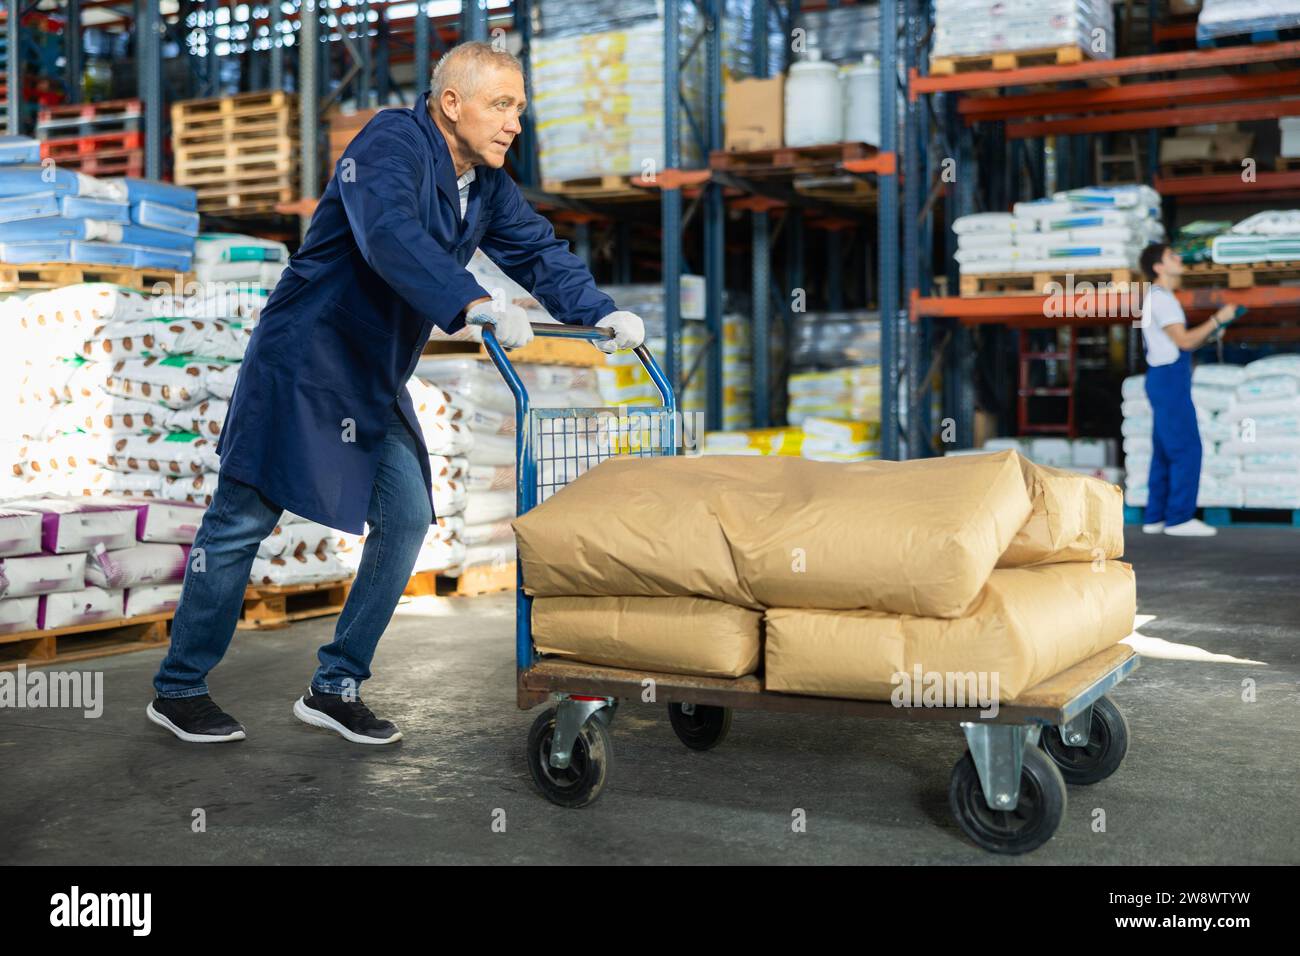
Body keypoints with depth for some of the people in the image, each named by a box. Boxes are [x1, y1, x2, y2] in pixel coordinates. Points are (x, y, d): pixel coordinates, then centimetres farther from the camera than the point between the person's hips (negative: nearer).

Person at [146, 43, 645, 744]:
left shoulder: (487, 184, 8)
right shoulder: (392, 144, -19)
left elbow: (538, 251, 9)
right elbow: (391, 237, -37)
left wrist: (600, 313, -8)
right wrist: (477, 305, -47)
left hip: (375, 383, 8)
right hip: (302, 364, -8)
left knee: (407, 519, 2)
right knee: (243, 521, -1)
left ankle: (335, 688, 14)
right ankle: (178, 690, 15)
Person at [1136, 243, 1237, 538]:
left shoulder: (1160, 298, 20)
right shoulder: (1161, 298, -12)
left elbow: (1184, 344, 20)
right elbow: (1184, 341, -18)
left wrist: (1212, 329, 10)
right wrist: (1217, 319, -10)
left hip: (1166, 380, 10)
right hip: (1170, 380, -10)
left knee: (1165, 451, 10)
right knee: (1186, 449, -9)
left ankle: (1156, 517, 12)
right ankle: (1180, 517, -8)